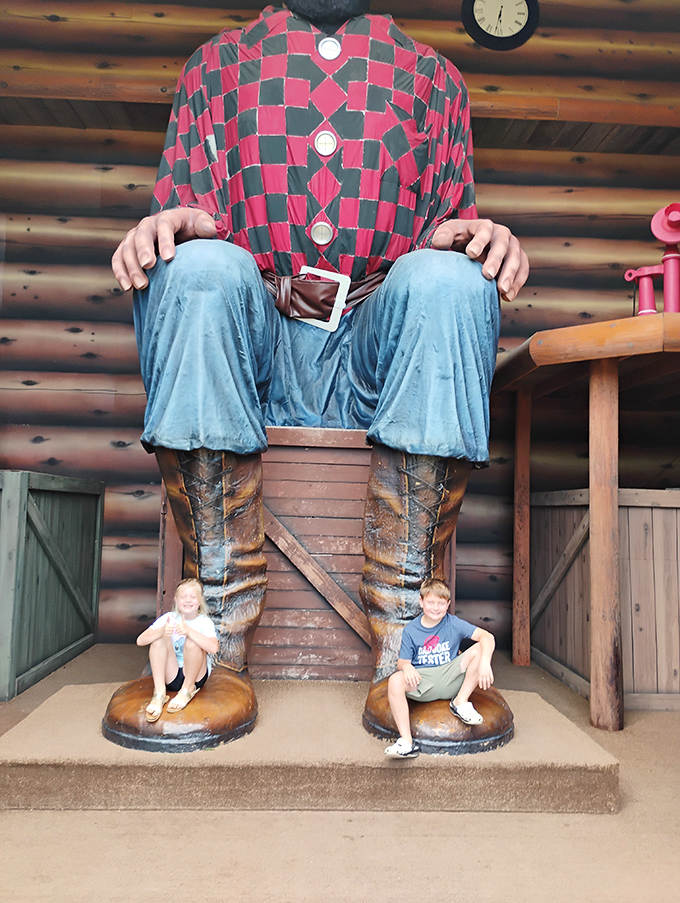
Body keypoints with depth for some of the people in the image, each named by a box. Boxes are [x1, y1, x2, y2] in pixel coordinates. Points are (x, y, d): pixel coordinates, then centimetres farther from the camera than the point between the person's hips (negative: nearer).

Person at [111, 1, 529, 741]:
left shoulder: (434, 78, 24)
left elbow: (453, 228, 19)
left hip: (377, 360, 0)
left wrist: (475, 239, -7)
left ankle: (402, 636, -29)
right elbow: (176, 219, 16)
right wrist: (162, 230, -10)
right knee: (199, 268, -29)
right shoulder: (216, 64, 23)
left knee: (446, 280, -29)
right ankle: (221, 632, -26)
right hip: (247, 353, 1)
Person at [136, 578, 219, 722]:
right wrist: (161, 632, -34)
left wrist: (189, 631, -41)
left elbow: (213, 648, -29)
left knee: (192, 641, -27)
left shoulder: (205, 622, -8)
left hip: (197, 676, -2)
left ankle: (188, 689, -10)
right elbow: (140, 641, -13)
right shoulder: (168, 618, -2)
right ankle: (159, 694, -22)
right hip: (171, 676, 2)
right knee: (159, 639, -18)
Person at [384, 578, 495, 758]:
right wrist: (406, 667, -24)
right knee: (395, 681, -33)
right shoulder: (410, 630, 2)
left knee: (479, 649, -19)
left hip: (450, 679, 1)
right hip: (422, 679, 0)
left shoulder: (454, 624, -2)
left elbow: (487, 637, -13)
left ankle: (460, 703, -10)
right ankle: (406, 742, -28)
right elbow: (402, 661, 3)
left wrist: (484, 663, -32)